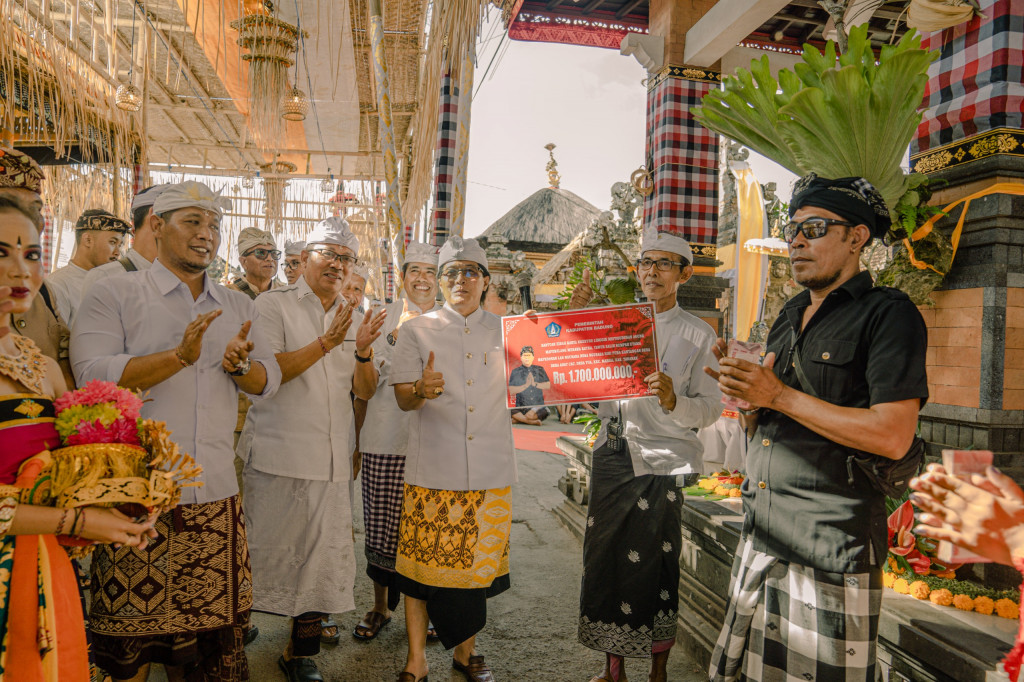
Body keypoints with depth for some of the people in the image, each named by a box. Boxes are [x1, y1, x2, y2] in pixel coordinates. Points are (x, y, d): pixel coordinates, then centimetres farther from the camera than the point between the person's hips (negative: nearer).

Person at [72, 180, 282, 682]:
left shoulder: (238, 306, 13)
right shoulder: (114, 294, -1)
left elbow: (269, 380, 9)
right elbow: (93, 374, -13)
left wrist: (239, 365, -13)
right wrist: (180, 356, -23)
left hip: (215, 495, 4)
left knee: (206, 618, 10)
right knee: (132, 639, 7)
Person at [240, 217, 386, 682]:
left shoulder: (353, 319, 14)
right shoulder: (273, 305, 0)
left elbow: (365, 391, 9)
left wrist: (363, 351, -10)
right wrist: (325, 344, -20)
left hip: (332, 461, 4)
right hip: (278, 456, -4)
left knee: (323, 556, 7)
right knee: (267, 553, 3)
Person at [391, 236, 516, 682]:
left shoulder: (504, 332, 11)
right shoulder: (417, 330, 4)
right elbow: (402, 398, -2)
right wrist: (422, 390, -25)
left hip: (490, 471, 2)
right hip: (433, 470, -2)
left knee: (480, 563, 10)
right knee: (422, 563, 2)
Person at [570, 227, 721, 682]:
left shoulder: (698, 334, 2)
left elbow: (711, 406, -5)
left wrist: (673, 402, -26)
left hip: (662, 460, -3)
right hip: (613, 453, 3)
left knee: (655, 565, 3)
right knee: (605, 559, 7)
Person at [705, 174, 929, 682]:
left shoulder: (887, 313, -8)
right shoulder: (788, 318, 15)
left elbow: (893, 436, -19)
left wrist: (779, 396, -18)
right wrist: (745, 394, -3)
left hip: (833, 545, -7)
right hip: (760, 536, 7)